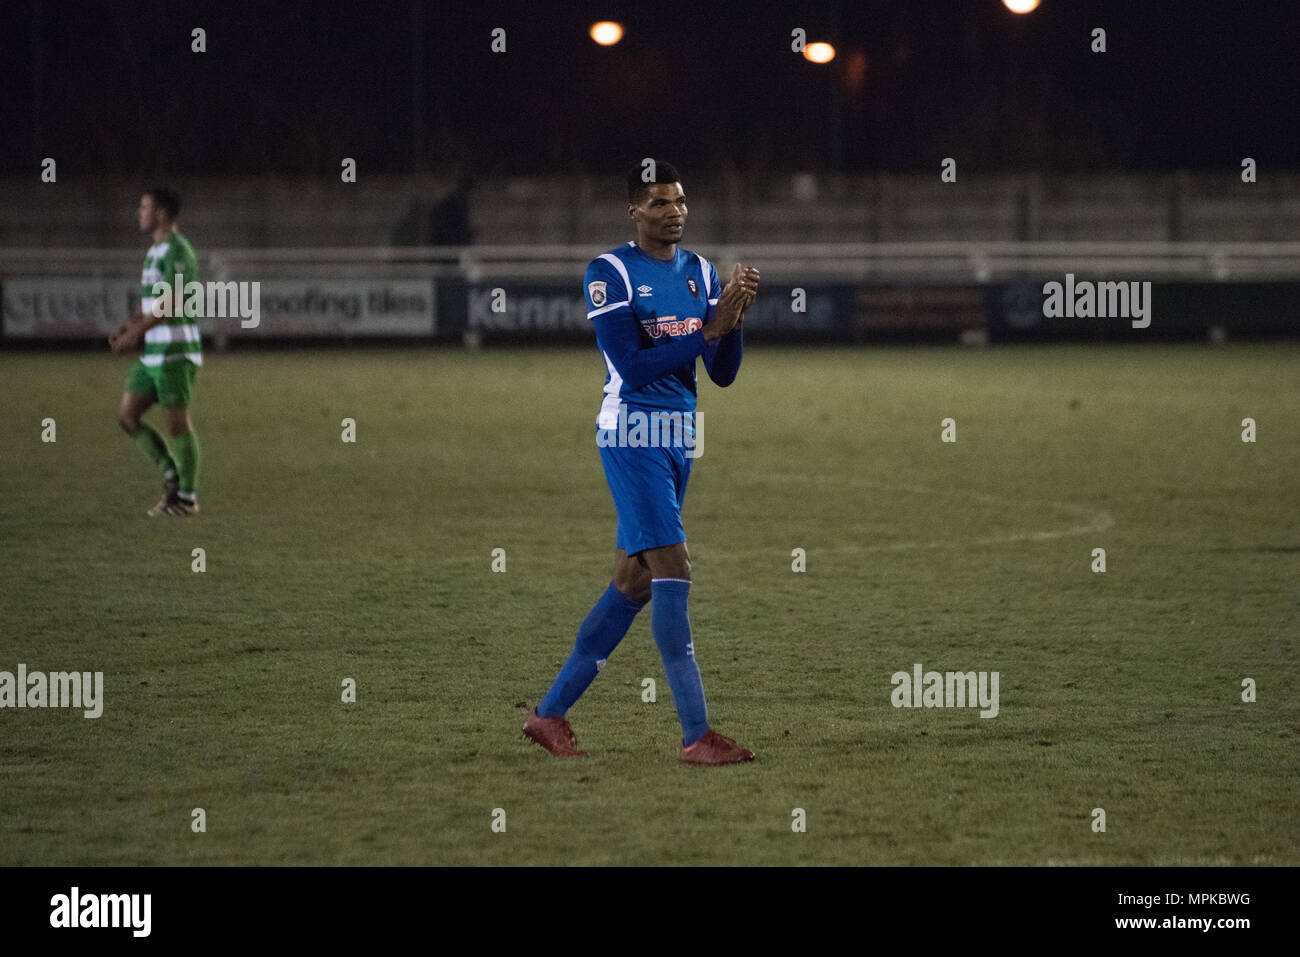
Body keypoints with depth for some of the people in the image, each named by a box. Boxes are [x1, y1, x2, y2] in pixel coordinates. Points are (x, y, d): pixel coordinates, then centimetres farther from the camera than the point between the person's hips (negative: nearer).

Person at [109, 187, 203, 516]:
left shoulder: (178, 251, -14)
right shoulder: (156, 252, 17)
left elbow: (172, 304, -22)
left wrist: (137, 332, -22)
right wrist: (127, 325, 9)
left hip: (176, 353, -9)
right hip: (152, 355, 9)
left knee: (177, 422, -3)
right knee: (127, 415, 5)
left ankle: (187, 496, 8)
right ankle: (172, 475, 14)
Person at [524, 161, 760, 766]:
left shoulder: (700, 273, 11)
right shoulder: (610, 273, -9)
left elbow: (723, 375, 8)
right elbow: (633, 368, -18)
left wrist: (736, 315, -10)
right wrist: (708, 329, -21)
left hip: (680, 436, 8)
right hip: (632, 431, -8)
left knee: (632, 584, 10)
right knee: (672, 572, -14)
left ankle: (550, 713, 20)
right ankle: (696, 735, -14)